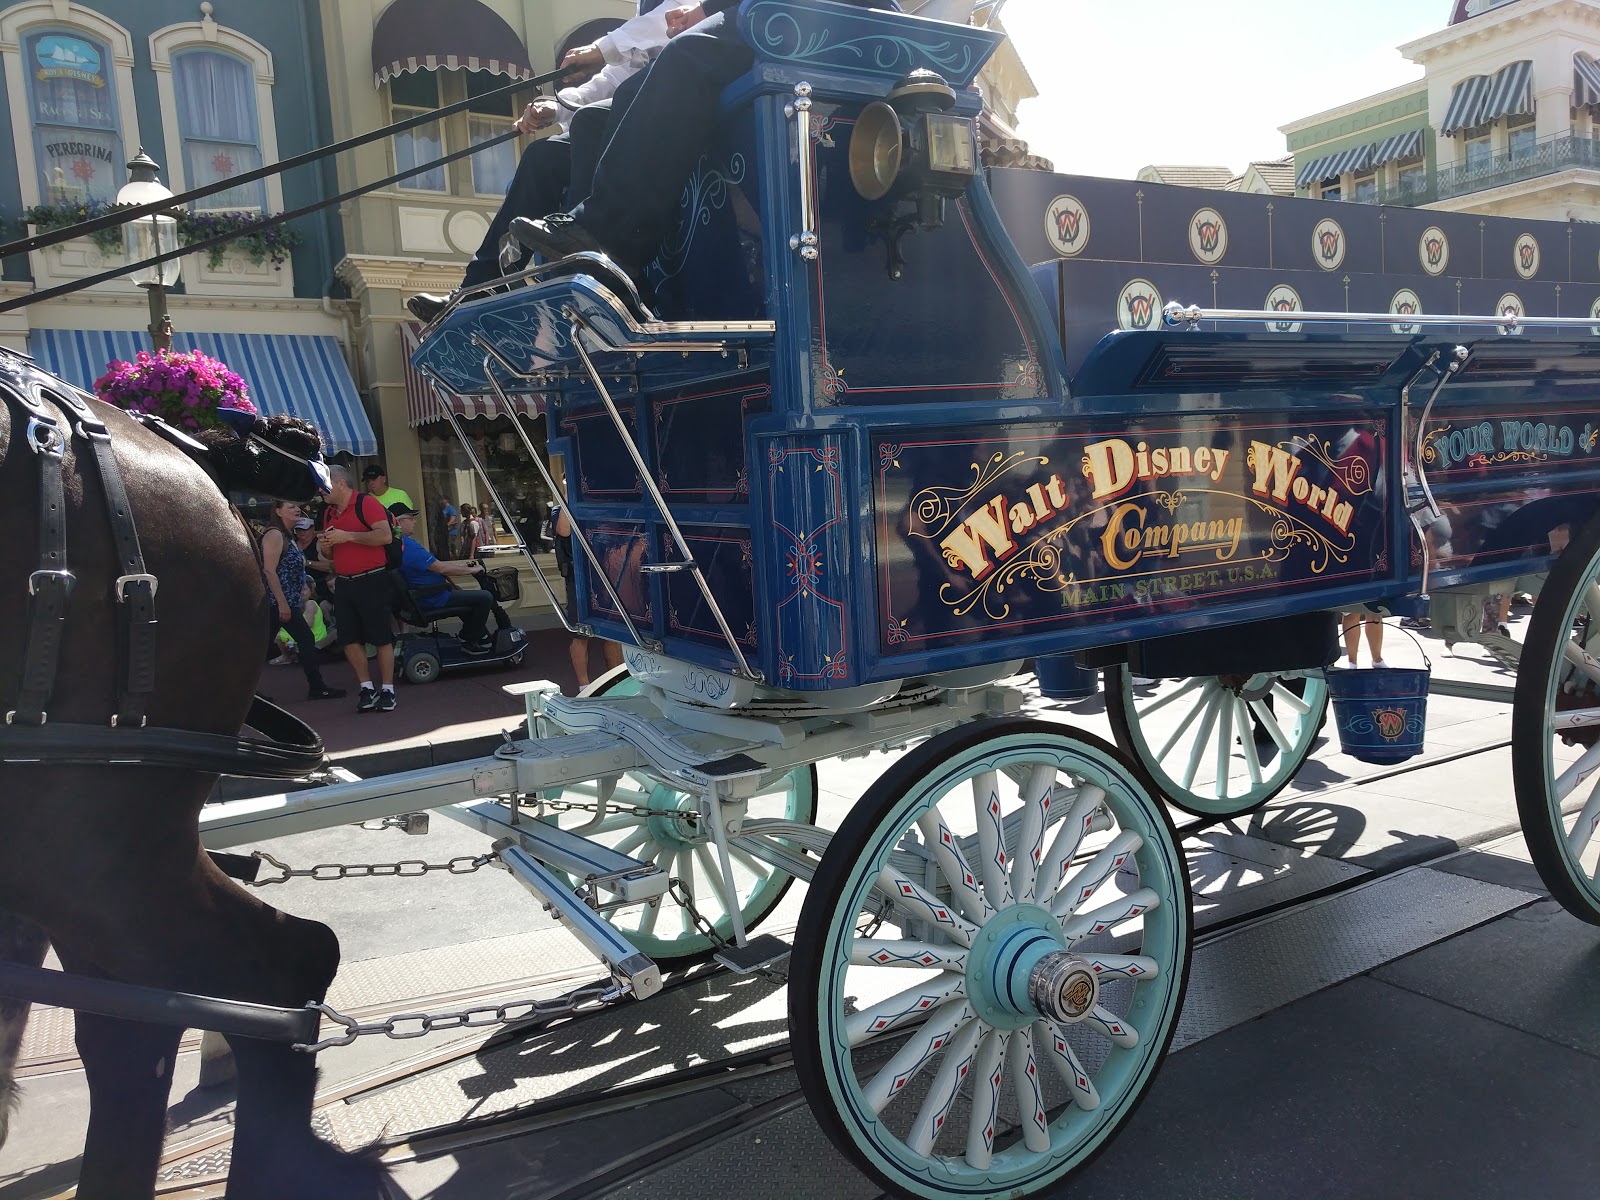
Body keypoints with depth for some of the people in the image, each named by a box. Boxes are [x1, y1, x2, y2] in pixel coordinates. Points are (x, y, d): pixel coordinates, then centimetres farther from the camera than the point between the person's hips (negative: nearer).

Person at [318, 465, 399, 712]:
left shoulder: (366, 503, -8)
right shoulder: (329, 513, 15)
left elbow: (385, 535, -21)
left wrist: (348, 536, -21)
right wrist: (325, 548, 2)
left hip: (372, 580, -8)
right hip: (344, 583, 8)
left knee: (381, 637, -3)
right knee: (349, 639, 5)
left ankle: (387, 690, 5)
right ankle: (367, 689, 15)